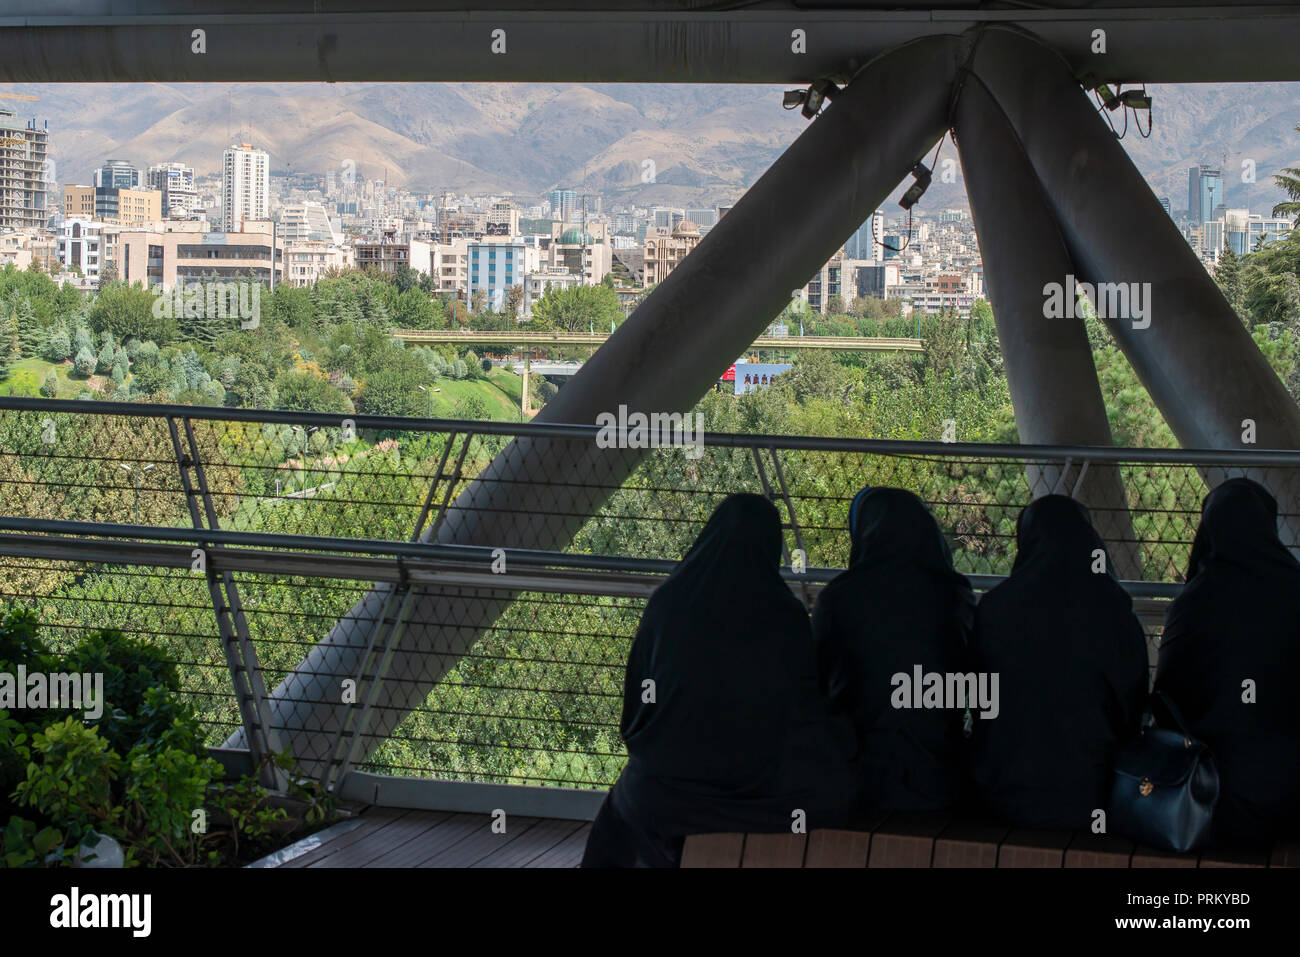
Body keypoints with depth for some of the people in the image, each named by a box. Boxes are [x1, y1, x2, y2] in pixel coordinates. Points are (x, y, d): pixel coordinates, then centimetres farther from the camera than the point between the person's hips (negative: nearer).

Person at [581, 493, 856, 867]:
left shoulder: (668, 602, -6)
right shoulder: (785, 616, -10)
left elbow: (636, 700, 1)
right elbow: (809, 710, -3)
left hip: (670, 789, 1)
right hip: (762, 791, -1)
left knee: (624, 806, 35)